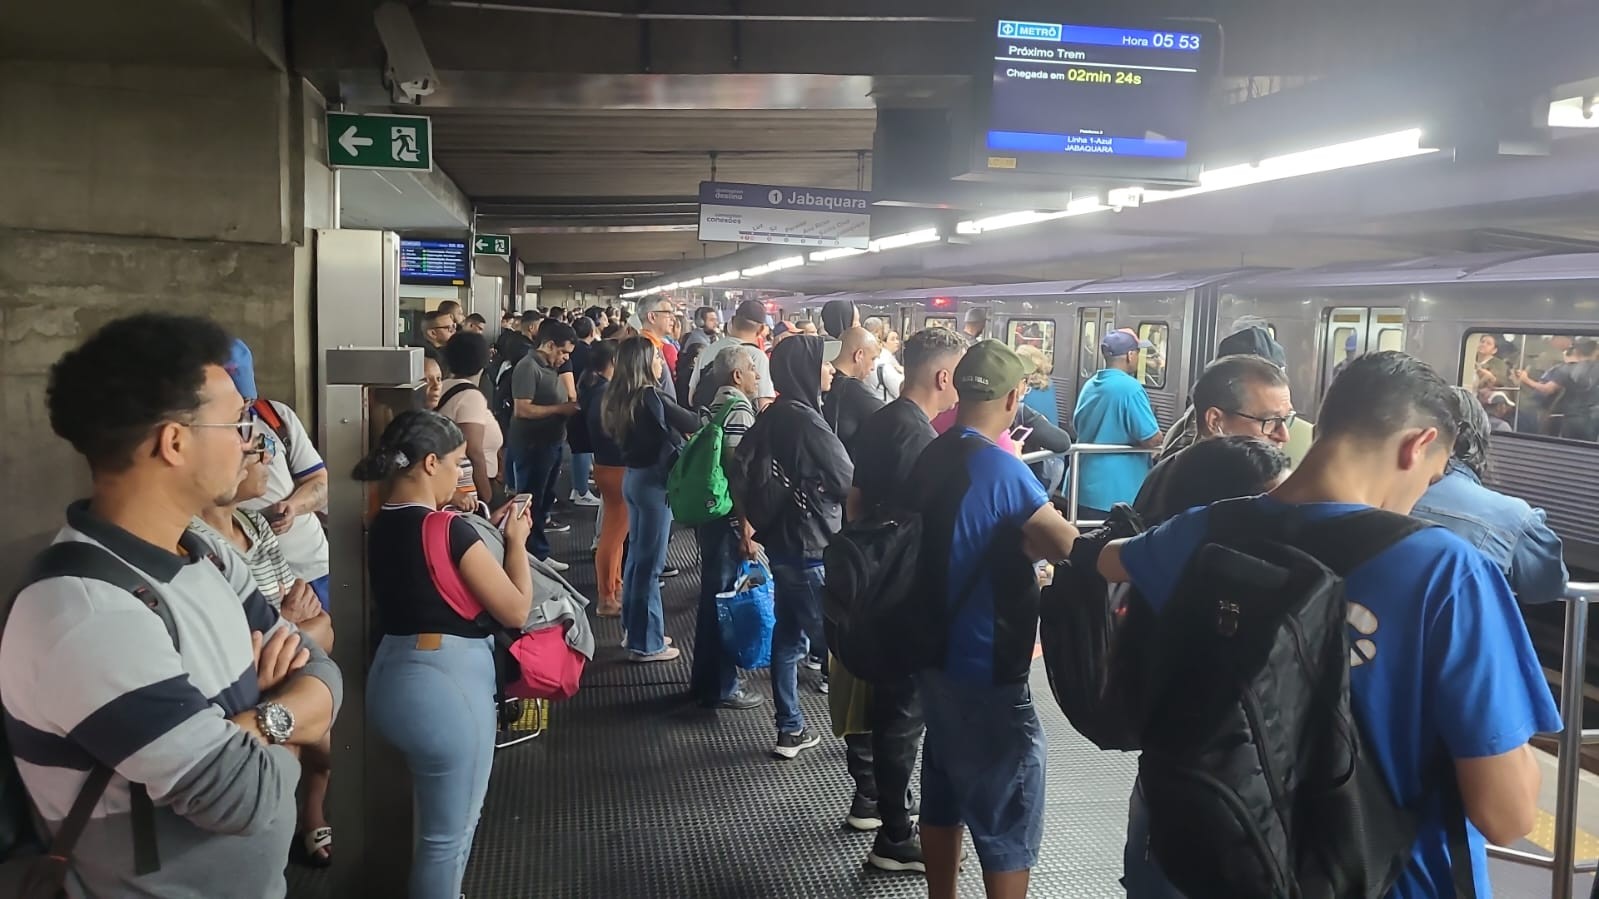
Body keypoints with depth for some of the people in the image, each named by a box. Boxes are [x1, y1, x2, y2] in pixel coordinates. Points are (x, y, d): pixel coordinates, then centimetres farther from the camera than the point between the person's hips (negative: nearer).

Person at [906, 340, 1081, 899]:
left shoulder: (932, 458, 4)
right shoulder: (1001, 469, -21)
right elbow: (1072, 549, -26)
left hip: (938, 659, 8)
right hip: (988, 672, -8)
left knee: (943, 798, 19)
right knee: (1010, 821, 4)